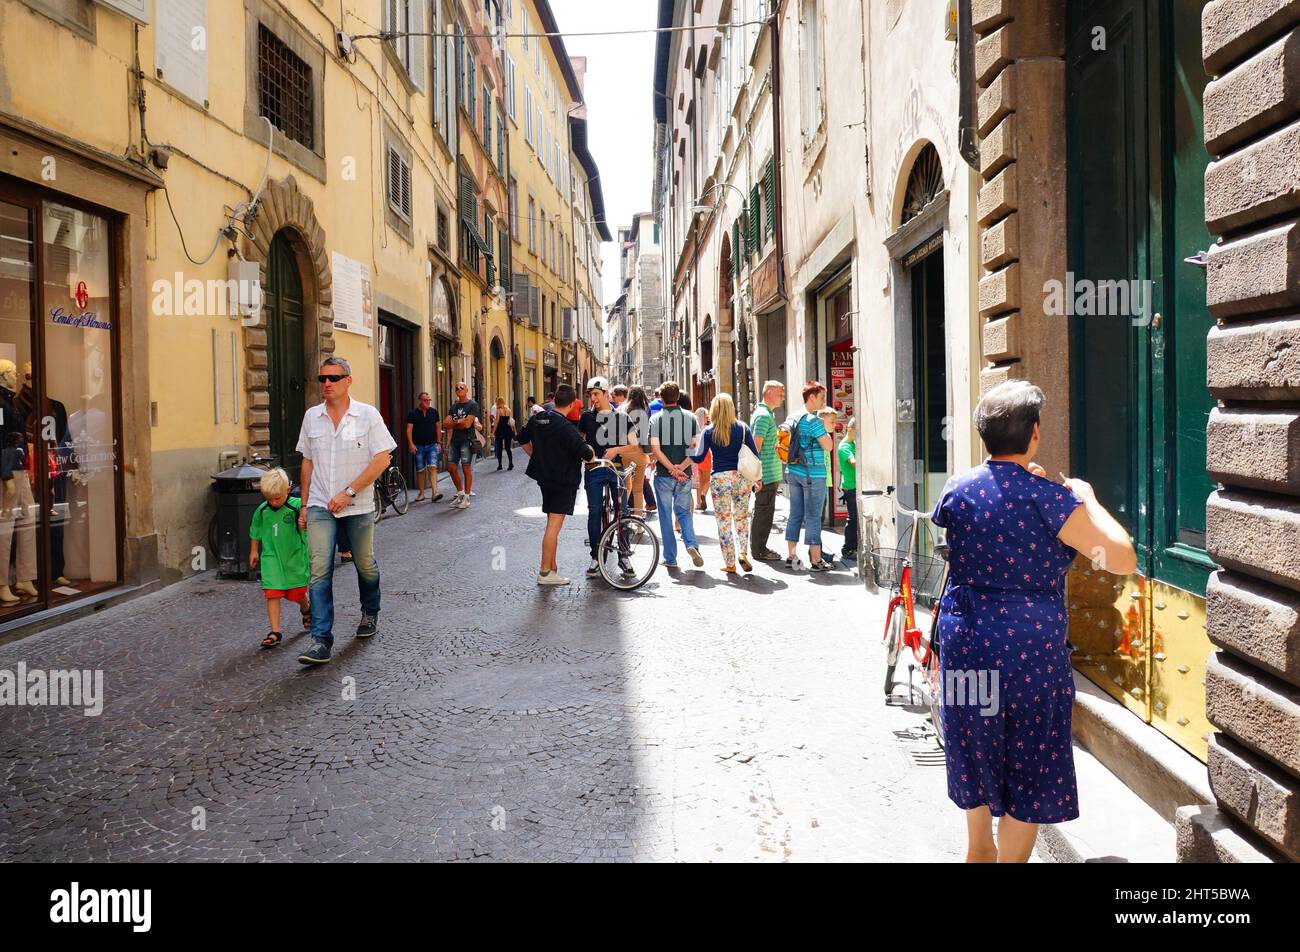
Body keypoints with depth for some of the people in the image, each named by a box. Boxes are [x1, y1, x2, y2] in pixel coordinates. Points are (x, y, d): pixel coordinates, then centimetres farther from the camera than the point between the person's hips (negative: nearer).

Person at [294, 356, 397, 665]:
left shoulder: (367, 415, -6)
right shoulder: (312, 417, 6)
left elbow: (382, 459, -11)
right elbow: (307, 462, 13)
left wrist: (348, 492, -16)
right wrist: (305, 505, 11)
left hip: (358, 506, -2)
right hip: (320, 506, 2)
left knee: (366, 566, 13)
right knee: (319, 572, -9)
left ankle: (370, 614, 40)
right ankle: (321, 640, -9)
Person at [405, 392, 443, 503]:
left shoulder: (434, 412, 8)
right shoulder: (413, 414, 0)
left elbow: (438, 427, 13)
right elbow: (409, 429, -3)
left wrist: (439, 442, 8)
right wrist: (411, 444, -12)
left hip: (432, 445, 1)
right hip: (418, 446, -1)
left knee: (432, 468, -12)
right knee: (420, 470, 6)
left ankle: (434, 492, -19)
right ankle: (421, 493, 17)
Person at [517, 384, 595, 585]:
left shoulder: (537, 419, 2)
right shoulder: (566, 428, -22)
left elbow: (523, 439, 16)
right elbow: (586, 453, -23)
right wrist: (591, 453, -1)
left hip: (544, 477, 8)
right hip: (564, 480, -8)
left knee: (552, 523, 17)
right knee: (554, 526, -4)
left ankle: (552, 567, 23)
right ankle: (545, 573, -2)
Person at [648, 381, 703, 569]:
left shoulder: (655, 418, -4)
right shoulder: (690, 417, 3)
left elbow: (655, 449, -12)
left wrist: (672, 468, -12)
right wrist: (681, 467, -9)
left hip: (663, 475, -2)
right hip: (685, 475, 2)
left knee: (666, 515, 8)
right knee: (684, 511, 16)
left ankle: (670, 558, 11)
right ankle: (691, 544, -9)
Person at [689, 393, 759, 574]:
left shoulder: (709, 431, -2)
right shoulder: (742, 428, 3)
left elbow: (699, 457, -5)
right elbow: (755, 454, 2)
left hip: (720, 478, -2)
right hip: (741, 477, 2)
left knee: (724, 521, 5)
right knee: (742, 517, 16)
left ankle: (730, 563, 7)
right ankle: (743, 552, -1)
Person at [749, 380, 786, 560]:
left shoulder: (768, 414, 17)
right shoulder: (763, 415, -15)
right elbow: (755, 446, -20)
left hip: (771, 474, 10)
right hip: (767, 475, -10)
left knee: (763, 511, 15)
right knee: (764, 512, -3)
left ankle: (759, 547, 23)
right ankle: (759, 550, 3)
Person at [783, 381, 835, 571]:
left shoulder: (792, 418, 11)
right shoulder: (812, 420, -15)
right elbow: (828, 446, -12)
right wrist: (825, 429, 3)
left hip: (793, 472, 8)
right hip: (813, 474, -8)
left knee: (795, 514, 11)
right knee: (813, 516, -4)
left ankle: (791, 556, 14)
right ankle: (816, 560, -1)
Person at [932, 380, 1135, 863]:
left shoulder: (957, 490, -3)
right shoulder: (1052, 500, -15)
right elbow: (1123, 559, -12)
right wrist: (1087, 498, 1)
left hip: (964, 645, 5)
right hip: (1032, 649, -5)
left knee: (977, 755, 23)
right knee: (1030, 773, 11)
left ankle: (978, 846, 41)